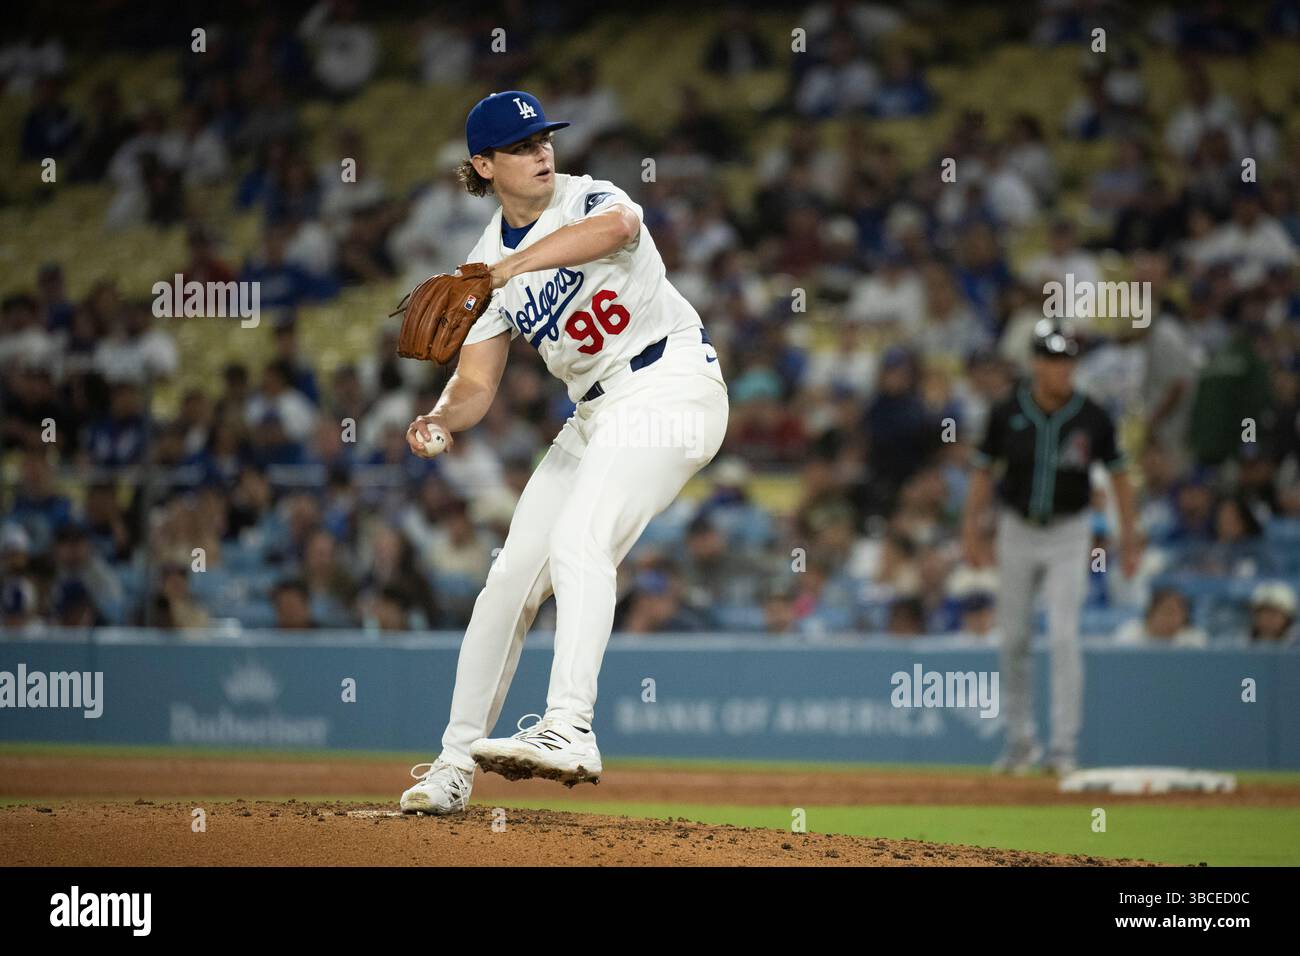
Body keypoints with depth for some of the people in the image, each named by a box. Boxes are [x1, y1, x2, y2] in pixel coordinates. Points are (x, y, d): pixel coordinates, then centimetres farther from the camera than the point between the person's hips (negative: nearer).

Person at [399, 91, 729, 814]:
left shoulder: (587, 199, -10)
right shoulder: (489, 261, 8)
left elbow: (620, 225, -37)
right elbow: (477, 385, 8)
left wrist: (509, 268, -45)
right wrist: (440, 422, -15)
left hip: (671, 383, -7)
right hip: (595, 414, 7)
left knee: (579, 543, -27)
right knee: (514, 573, 6)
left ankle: (569, 729, -39)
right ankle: (456, 764, 16)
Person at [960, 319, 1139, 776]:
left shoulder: (1091, 417, -8)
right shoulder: (1007, 413, -7)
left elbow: (1118, 472, 3)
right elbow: (983, 471, 3)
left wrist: (1129, 536, 2)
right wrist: (971, 531, -2)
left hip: (1068, 536, -2)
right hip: (1017, 532, 2)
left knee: (1064, 638, -12)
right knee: (1013, 640, 7)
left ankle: (1064, 747, -9)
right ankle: (1021, 741, 21)